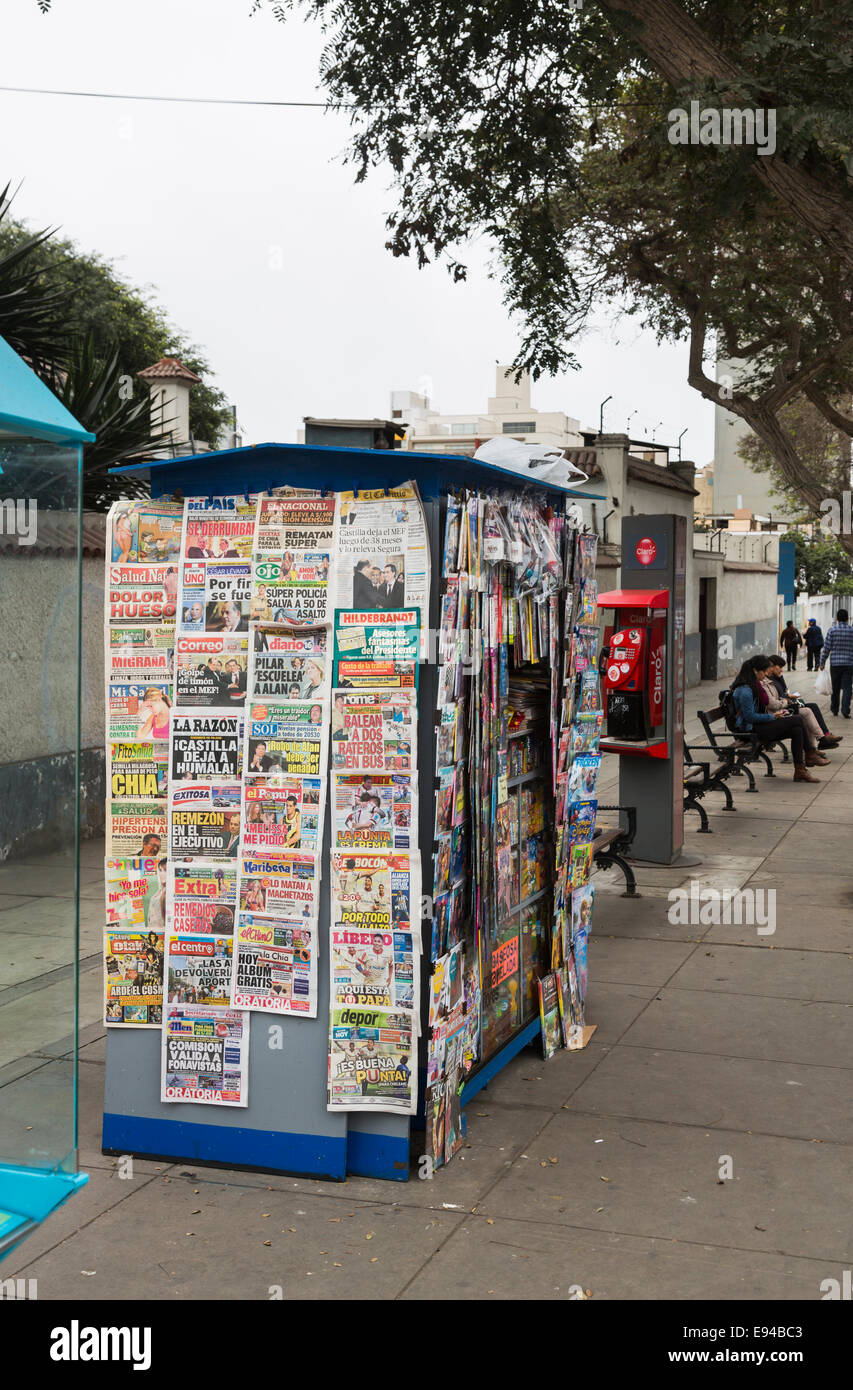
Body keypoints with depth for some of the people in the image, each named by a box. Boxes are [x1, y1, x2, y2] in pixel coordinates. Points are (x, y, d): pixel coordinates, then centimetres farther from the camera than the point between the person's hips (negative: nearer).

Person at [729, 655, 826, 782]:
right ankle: (809, 755, 2)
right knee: (797, 720, -13)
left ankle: (800, 770, -11)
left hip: (759, 724, 10)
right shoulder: (745, 690, -20)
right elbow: (750, 717, -21)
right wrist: (772, 717, -14)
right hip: (751, 730, -10)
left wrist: (773, 715, 6)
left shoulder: (754, 684, 13)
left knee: (796, 730, -11)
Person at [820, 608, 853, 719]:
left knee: (835, 688, 11)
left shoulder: (832, 630, -4)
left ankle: (834, 709, 22)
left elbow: (826, 648, -4)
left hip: (835, 663, 0)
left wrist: (822, 663, 4)